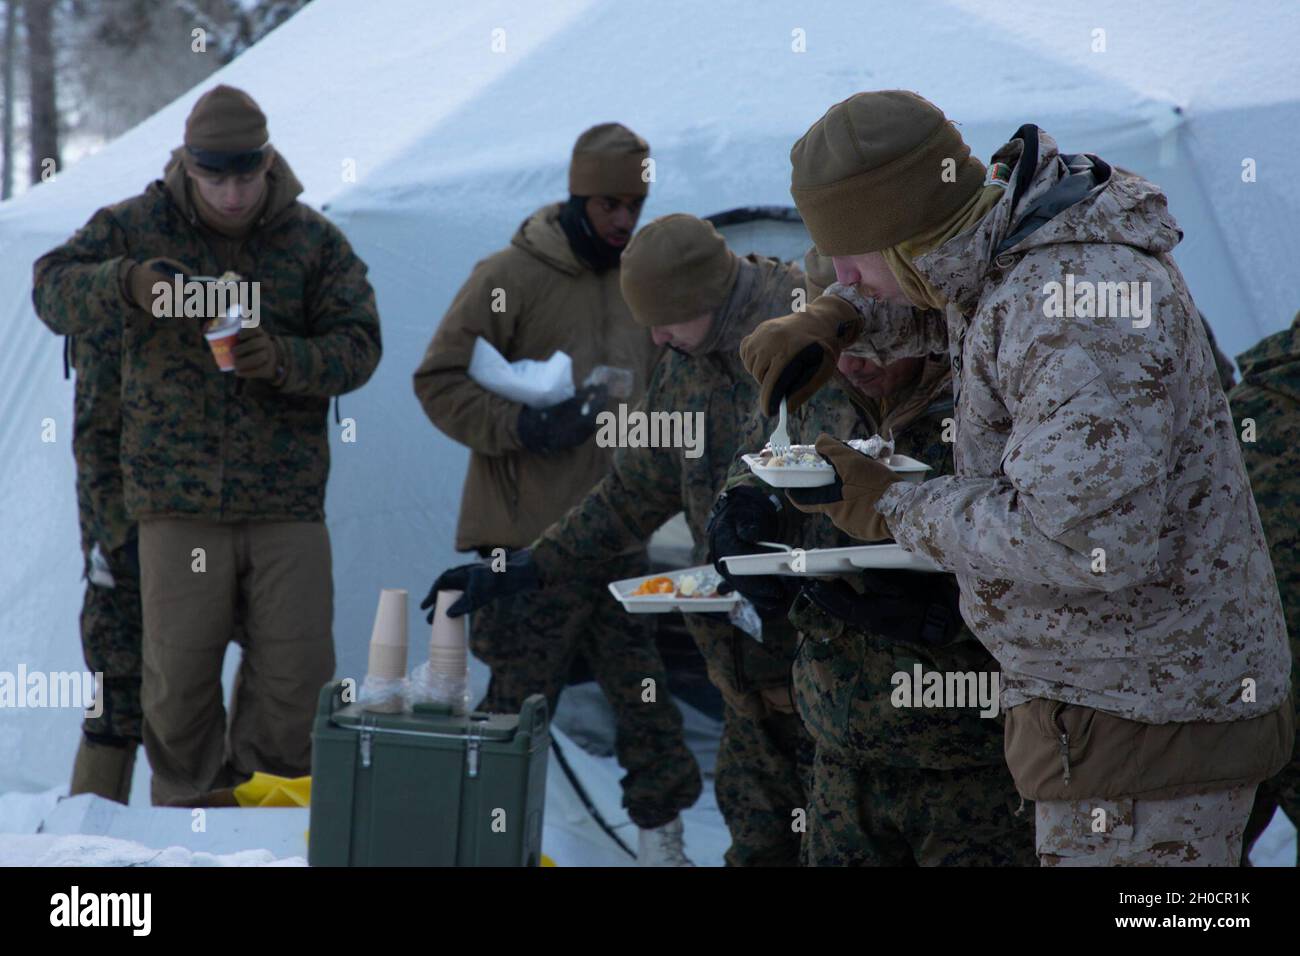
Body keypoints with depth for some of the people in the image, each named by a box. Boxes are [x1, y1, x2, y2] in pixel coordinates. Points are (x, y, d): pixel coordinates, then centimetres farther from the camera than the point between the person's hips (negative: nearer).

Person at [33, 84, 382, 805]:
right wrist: (126, 282, -26)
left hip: (287, 502, 1)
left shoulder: (315, 239, 4)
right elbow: (53, 289, -6)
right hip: (177, 499, -1)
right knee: (178, 675, 3)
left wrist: (284, 359, -21)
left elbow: (358, 345, -1)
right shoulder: (136, 226, 3)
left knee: (296, 677, 0)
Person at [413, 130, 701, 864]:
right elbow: (439, 382, -8)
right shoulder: (512, 276, -7)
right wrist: (525, 427, -18)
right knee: (521, 700, -3)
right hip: (530, 535, -5)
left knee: (645, 693, 7)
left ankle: (663, 837, 18)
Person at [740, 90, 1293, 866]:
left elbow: (1083, 538, -32)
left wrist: (889, 510, -18)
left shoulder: (1085, 294, -25)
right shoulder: (1018, 236, 5)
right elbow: (930, 299, 28)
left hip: (1148, 734, -10)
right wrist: (831, 320, 5)